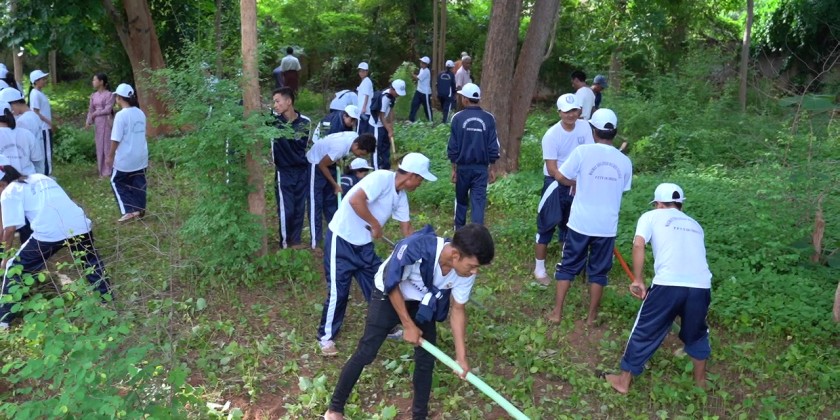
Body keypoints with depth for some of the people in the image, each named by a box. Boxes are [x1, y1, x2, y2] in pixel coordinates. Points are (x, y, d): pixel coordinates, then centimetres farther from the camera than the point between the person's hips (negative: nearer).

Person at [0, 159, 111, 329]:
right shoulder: (41, 177, 30)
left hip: (49, 234, -5)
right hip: (80, 226, 5)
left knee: (15, 268, 17)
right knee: (91, 260, 34)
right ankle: (106, 297, 40)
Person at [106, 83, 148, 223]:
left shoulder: (121, 115, -17)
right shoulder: (140, 113, 4)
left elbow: (116, 139, -16)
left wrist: (111, 156, -5)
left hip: (125, 157, -6)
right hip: (141, 156, 6)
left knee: (117, 182, 9)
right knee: (138, 183, 14)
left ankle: (128, 211, 2)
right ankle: (140, 209, 18)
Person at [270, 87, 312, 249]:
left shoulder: (305, 121, -4)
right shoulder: (273, 118, -9)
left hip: (302, 170, 2)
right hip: (283, 172, -2)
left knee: (299, 209, 11)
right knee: (286, 210, 0)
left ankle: (295, 241, 27)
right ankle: (285, 244, 17)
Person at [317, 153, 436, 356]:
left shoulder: (401, 196, 5)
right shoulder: (381, 178, -22)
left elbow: (406, 229, 13)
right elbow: (355, 200, -35)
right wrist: (375, 224, -22)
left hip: (364, 243, 8)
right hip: (341, 239, -8)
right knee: (338, 290, -2)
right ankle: (326, 336, 16)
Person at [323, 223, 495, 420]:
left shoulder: (465, 272, -25)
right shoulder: (416, 247, -41)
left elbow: (458, 310, -9)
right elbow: (391, 284, -25)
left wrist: (461, 355, -7)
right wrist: (408, 325, -18)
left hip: (423, 304, 4)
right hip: (389, 295, -4)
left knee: (426, 360, 4)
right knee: (365, 353, -3)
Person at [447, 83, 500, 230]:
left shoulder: (458, 118, -7)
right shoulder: (489, 118, -3)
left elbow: (453, 146, -5)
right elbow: (493, 147, -1)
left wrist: (454, 168, 4)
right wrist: (492, 168, 8)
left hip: (463, 167, 0)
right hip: (481, 168, 0)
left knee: (461, 200, 18)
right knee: (478, 202, 0)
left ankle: (459, 230, 30)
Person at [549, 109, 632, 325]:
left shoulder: (583, 151, -11)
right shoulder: (625, 162, -1)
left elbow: (561, 178, -6)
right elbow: (621, 190, 10)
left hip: (581, 222, -2)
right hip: (607, 226, 2)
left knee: (568, 266, 12)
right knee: (598, 271, 14)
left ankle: (557, 312, 16)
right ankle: (592, 316, 22)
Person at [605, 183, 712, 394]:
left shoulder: (651, 216, 14)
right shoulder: (695, 225, 29)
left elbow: (638, 244, -4)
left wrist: (638, 280, 0)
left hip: (668, 284, -4)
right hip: (701, 285, 4)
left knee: (645, 331, 12)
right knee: (696, 333, 29)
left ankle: (623, 381, 23)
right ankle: (700, 380, 45)